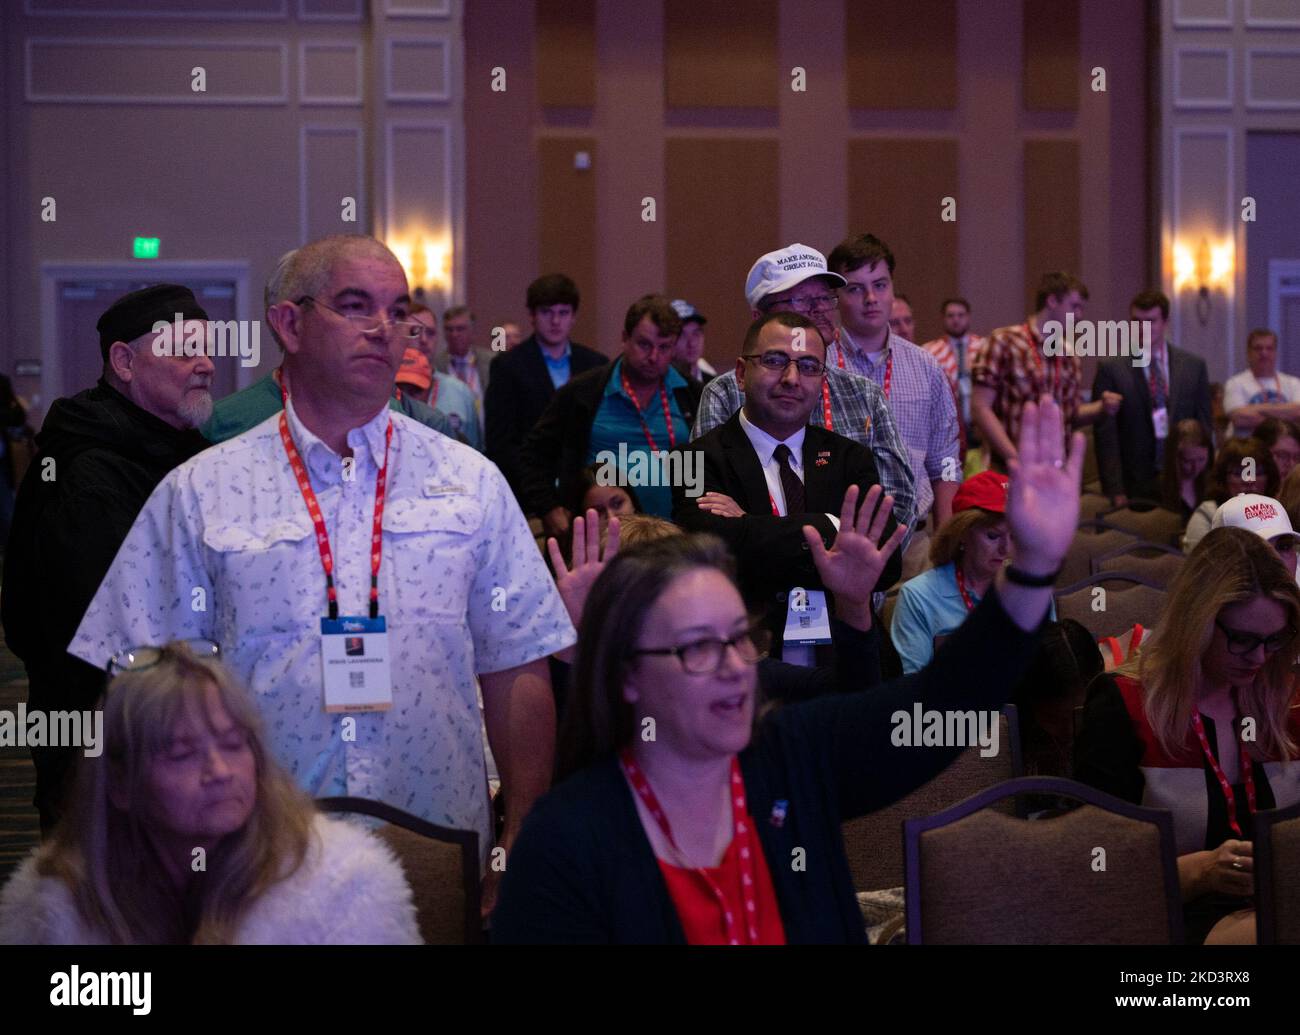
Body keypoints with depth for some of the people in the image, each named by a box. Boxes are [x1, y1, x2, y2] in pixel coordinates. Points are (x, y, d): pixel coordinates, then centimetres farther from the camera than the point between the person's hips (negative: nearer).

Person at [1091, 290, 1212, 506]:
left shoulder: (1194, 366, 8)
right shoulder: (1110, 369, 0)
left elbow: (1204, 428, 12)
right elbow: (1106, 437, -3)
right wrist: (1116, 492, -10)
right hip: (1135, 486, -2)